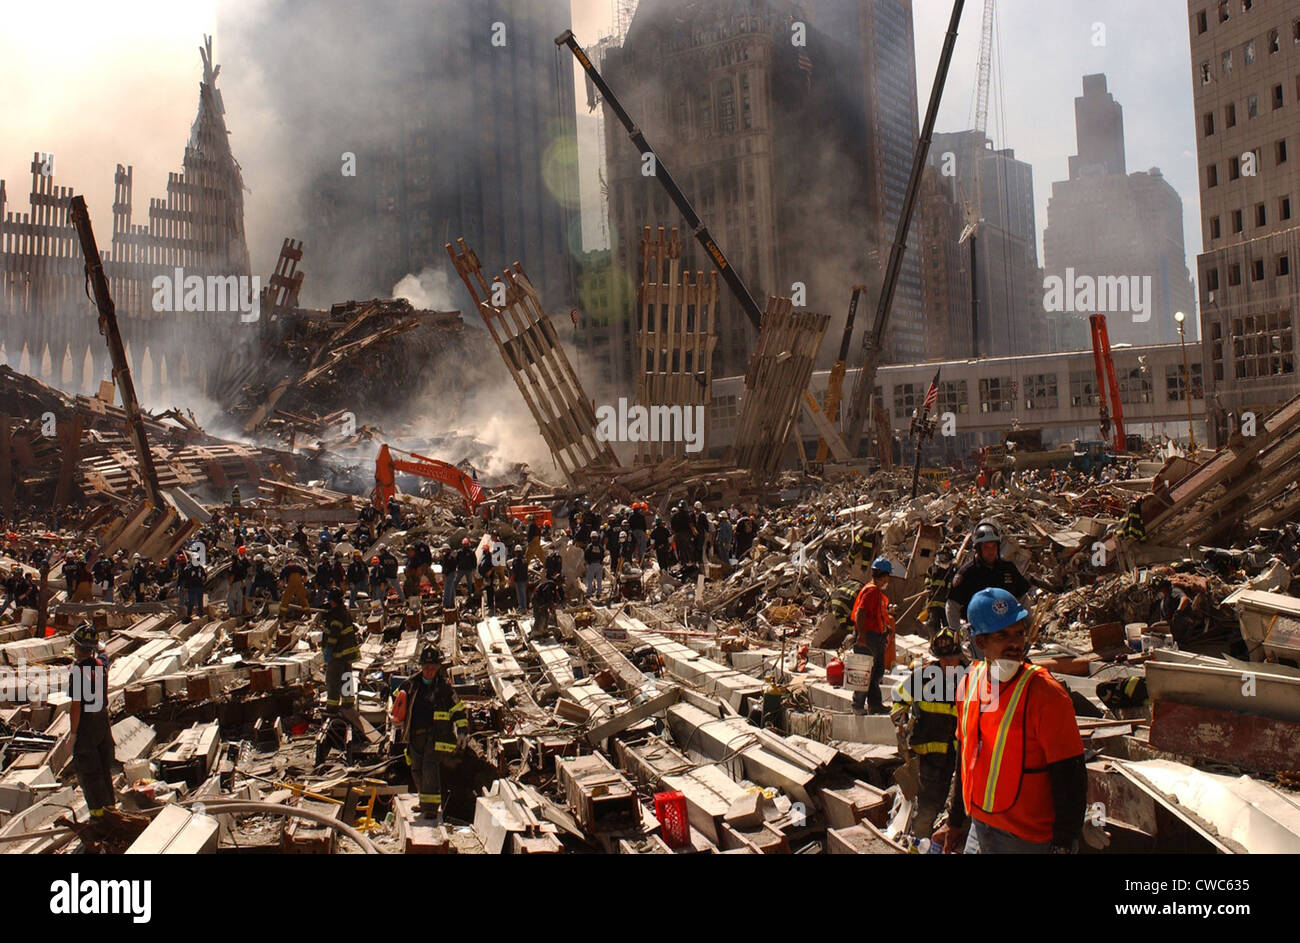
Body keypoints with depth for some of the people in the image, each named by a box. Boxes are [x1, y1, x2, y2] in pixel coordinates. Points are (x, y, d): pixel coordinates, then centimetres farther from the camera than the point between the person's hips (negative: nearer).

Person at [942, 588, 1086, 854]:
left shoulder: (1046, 694, -17)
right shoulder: (970, 682, 1)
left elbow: (1070, 777, -15)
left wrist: (1064, 844, -16)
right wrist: (955, 819, 18)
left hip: (1026, 839, -5)